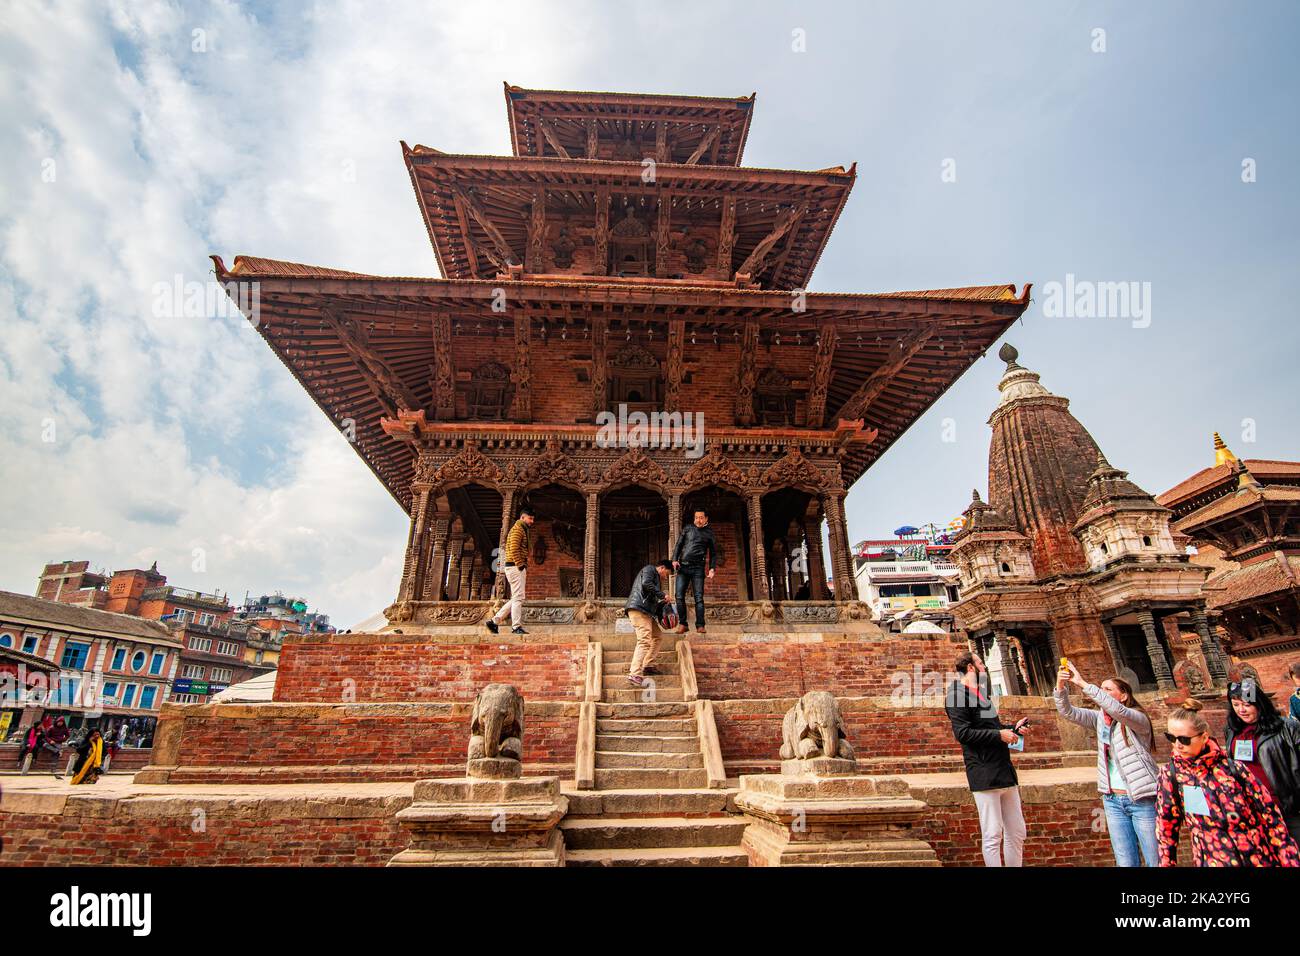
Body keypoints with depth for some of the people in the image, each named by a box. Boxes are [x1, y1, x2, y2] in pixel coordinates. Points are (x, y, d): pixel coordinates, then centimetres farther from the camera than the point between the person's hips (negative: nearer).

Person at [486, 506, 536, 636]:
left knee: (516, 598, 10)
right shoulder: (518, 528, -7)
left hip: (518, 568, 10)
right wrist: (520, 565, -19)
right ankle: (516, 627, -5)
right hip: (515, 567, -10)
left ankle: (494, 620, 13)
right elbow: (514, 549, -20)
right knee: (518, 597, -8)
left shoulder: (522, 530, 24)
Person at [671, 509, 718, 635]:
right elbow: (678, 545, 12)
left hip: (698, 568, -2)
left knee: (699, 597, -6)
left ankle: (700, 626, -3)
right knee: (680, 596, -4)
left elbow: (713, 553, 13)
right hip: (683, 566, 2)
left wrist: (712, 568, 0)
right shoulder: (687, 528, 13)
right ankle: (682, 624, 4)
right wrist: (675, 559, -1)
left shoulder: (709, 533, 10)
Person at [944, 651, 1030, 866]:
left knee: (1017, 832, 14)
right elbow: (962, 733, -17)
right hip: (984, 773, -9)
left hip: (1004, 770, 9)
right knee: (993, 835, -4)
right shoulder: (958, 693, -9)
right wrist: (999, 735, -15)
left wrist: (1013, 729, 7)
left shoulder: (981, 693, 20)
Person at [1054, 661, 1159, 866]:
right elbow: (1068, 712, -4)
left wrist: (1083, 684, -34)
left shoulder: (1137, 718, -10)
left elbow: (1117, 710, -31)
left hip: (1143, 800, -5)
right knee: (1126, 862, 9)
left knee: (1156, 861, 5)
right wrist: (1060, 686, -21)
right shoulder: (1100, 718, 7)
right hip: (1113, 800, 5)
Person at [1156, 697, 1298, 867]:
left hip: (1259, 859, 1)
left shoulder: (1231, 767, -7)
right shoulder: (1170, 773, -6)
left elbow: (1269, 815, 1)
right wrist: (1166, 863, 3)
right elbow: (1166, 827, 1)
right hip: (1212, 861, -1)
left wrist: (1290, 860, -1)